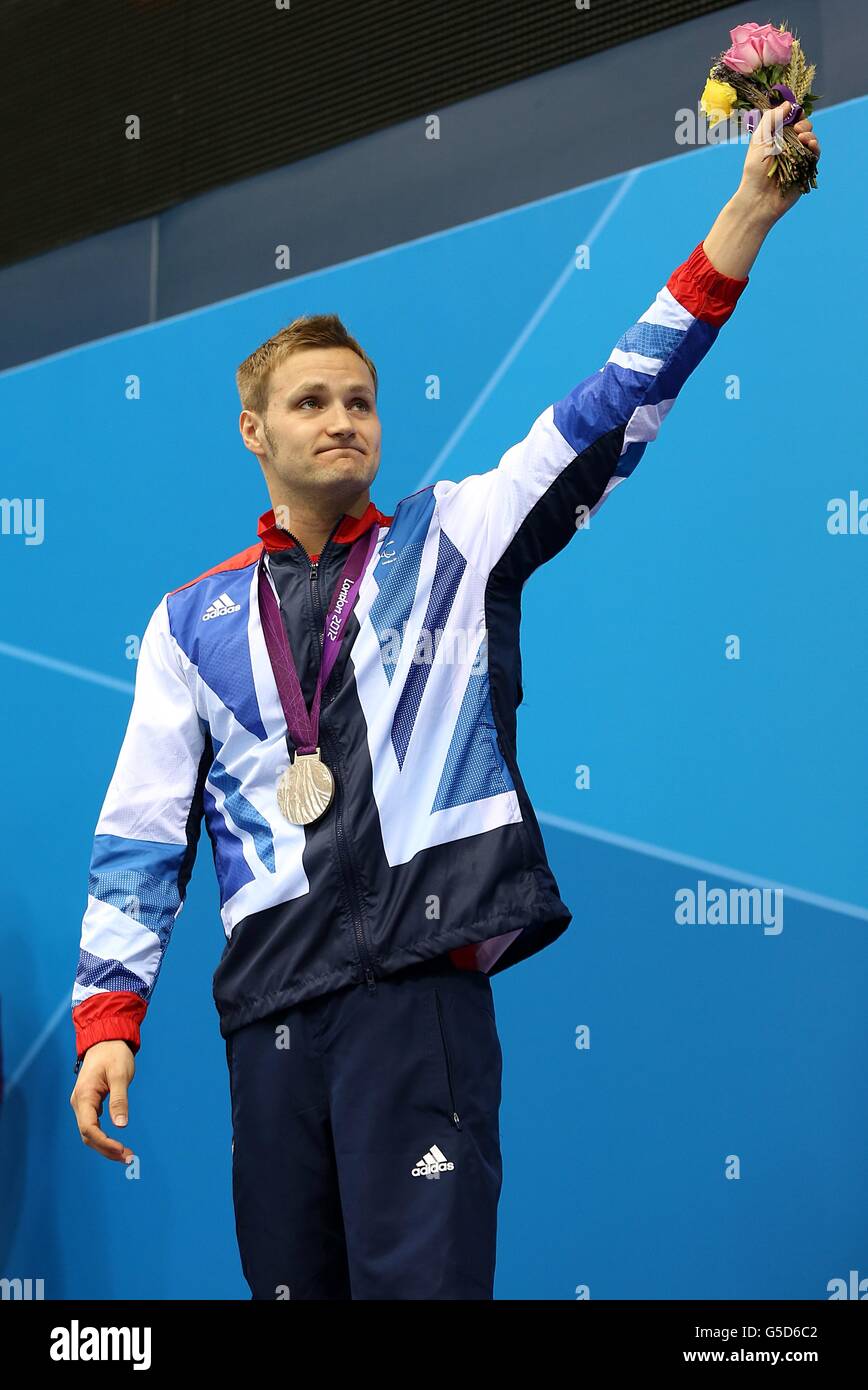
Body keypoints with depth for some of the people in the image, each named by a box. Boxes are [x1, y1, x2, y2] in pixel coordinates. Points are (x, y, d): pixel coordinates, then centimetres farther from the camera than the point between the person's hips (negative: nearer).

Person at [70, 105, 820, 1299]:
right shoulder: (195, 621, 15)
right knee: (292, 1281, 8)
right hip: (270, 1010, 3)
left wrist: (746, 214, -10)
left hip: (423, 987, -2)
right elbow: (143, 833, 13)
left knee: (423, 1274, -12)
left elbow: (607, 414, 0)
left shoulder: (452, 543, 11)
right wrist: (109, 1019, 2)